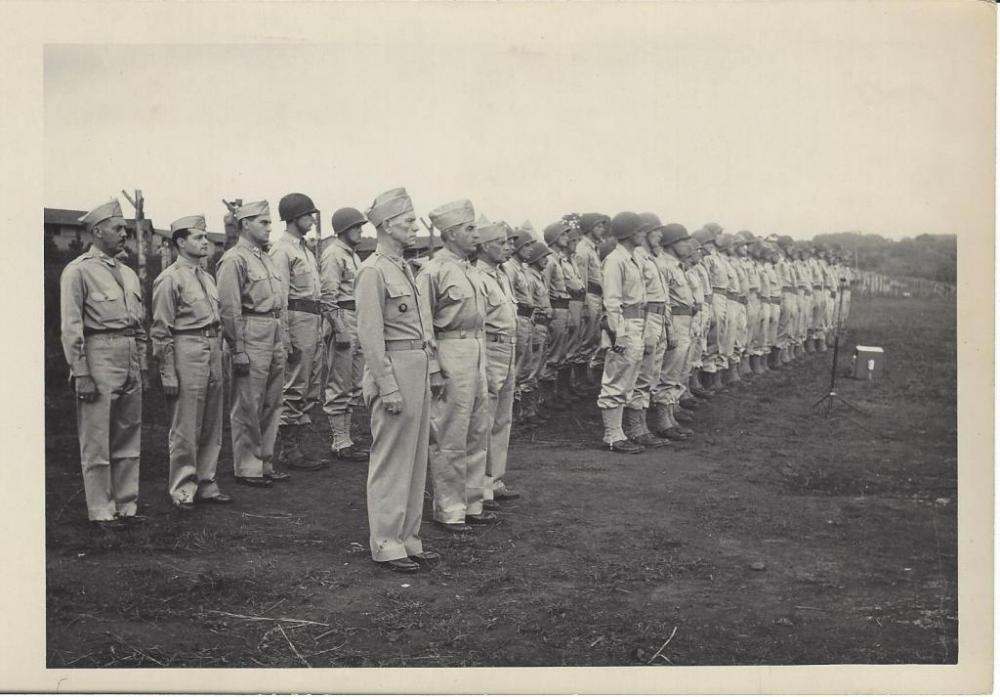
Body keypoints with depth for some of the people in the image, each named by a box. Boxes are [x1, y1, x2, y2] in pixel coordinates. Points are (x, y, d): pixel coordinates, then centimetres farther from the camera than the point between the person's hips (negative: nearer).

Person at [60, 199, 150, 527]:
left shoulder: (128, 274, 16)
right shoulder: (78, 271, -6)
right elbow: (70, 327, -10)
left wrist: (143, 366, 16)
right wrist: (80, 374, -14)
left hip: (129, 360, 7)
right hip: (98, 356, -7)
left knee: (129, 438, 11)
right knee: (97, 443, 0)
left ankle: (126, 505, 20)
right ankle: (101, 511, 8)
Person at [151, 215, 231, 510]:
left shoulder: (207, 277, 16)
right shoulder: (169, 279, -8)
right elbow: (160, 332, -10)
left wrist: (220, 358, 18)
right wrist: (168, 374, -14)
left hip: (213, 351, 8)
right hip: (186, 353, -8)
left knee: (212, 427, 12)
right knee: (185, 430, -2)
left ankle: (206, 483, 21)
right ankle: (182, 490, 7)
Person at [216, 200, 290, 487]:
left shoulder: (266, 258, 18)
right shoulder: (233, 260, -9)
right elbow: (229, 309, -14)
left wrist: (284, 342, 18)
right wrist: (238, 350, -16)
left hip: (274, 340, 8)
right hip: (251, 339, -8)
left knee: (271, 404, 13)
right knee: (247, 408, -1)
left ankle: (265, 461, 22)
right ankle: (247, 468, 6)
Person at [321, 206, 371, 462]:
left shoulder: (353, 255, 19)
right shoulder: (333, 255, -11)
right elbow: (329, 297, -17)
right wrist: (340, 331, -21)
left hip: (358, 324, 10)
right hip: (342, 321, -10)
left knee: (353, 386, 13)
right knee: (339, 387, -4)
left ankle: (346, 438, 19)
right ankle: (340, 443, -1)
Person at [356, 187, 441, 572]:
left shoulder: (405, 267, 15)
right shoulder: (373, 271, -12)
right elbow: (370, 335, -16)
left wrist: (433, 370, 16)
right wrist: (388, 388, -18)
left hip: (418, 368, 9)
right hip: (394, 368, -9)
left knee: (415, 459, 13)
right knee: (391, 460, -2)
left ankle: (408, 538, 21)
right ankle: (385, 544, 6)